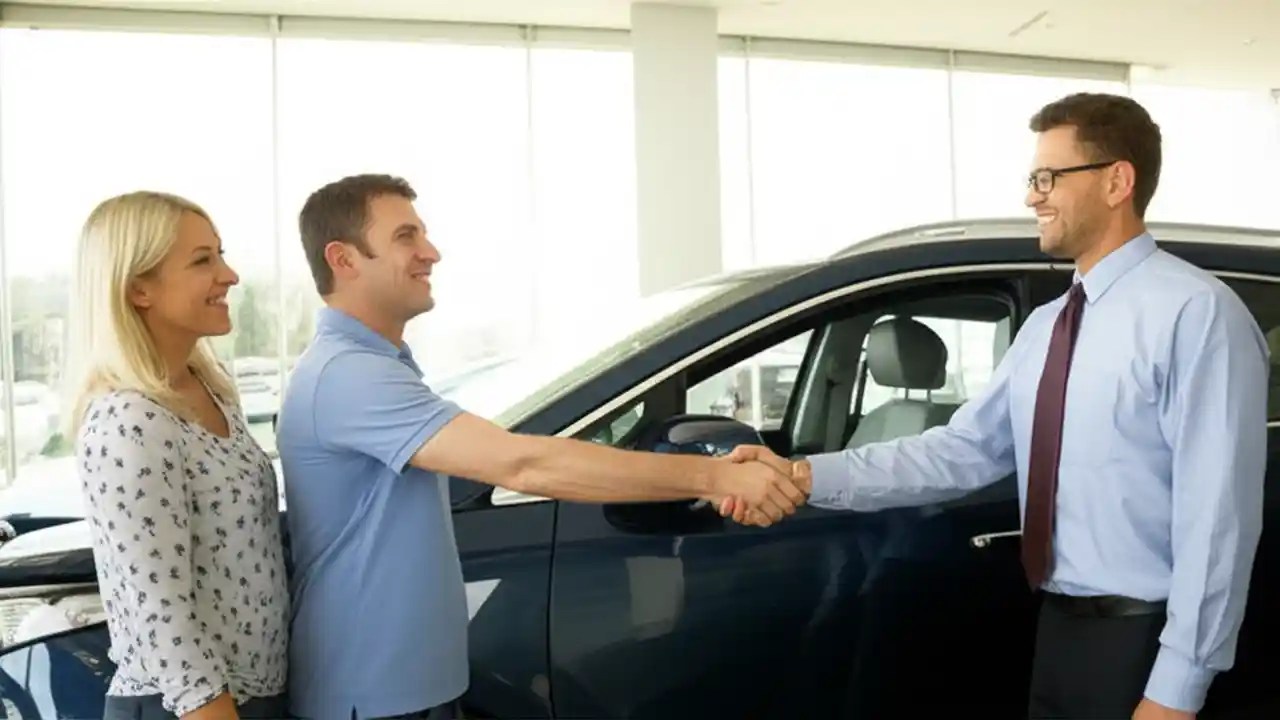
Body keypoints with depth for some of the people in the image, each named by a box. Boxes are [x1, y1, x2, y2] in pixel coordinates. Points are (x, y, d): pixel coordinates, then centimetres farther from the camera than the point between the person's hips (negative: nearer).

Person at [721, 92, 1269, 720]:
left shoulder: (1194, 313, -16)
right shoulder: (1046, 324, 9)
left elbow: (1216, 514, -19)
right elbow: (964, 451, 0)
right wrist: (807, 475, -12)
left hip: (1141, 641, -8)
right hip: (1060, 627, 8)